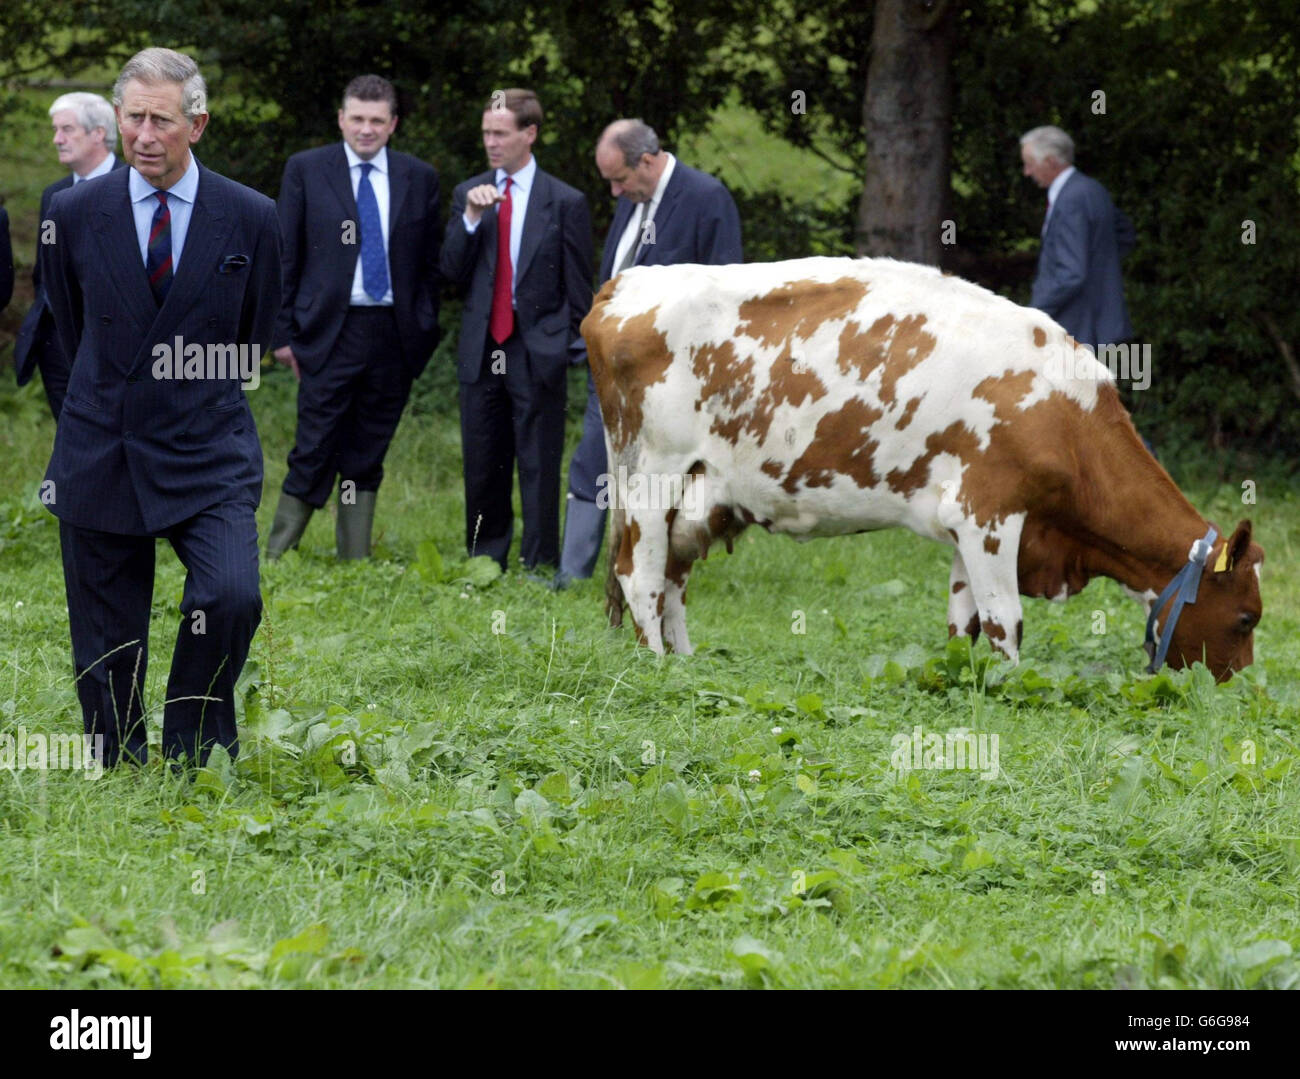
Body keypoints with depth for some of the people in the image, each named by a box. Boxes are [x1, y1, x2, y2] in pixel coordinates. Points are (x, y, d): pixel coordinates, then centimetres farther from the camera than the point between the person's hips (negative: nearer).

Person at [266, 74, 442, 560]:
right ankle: (277, 559, 2)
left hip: (393, 336, 3)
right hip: (329, 333, -3)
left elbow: (430, 263, 12)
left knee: (367, 457, 8)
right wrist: (283, 333, -2)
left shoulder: (419, 179, 9)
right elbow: (284, 258, 3)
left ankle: (355, 562, 15)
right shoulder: (306, 170, 2)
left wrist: (424, 333, 5)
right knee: (314, 452, -6)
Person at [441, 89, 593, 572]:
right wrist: (471, 218, -8)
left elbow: (579, 292, 2)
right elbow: (451, 274, 4)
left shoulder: (565, 203, 0)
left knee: (539, 469, -2)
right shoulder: (467, 194, 10)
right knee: (483, 469, 9)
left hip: (538, 353, -4)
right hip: (481, 352, 4)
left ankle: (539, 567, 3)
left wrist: (577, 348, -1)